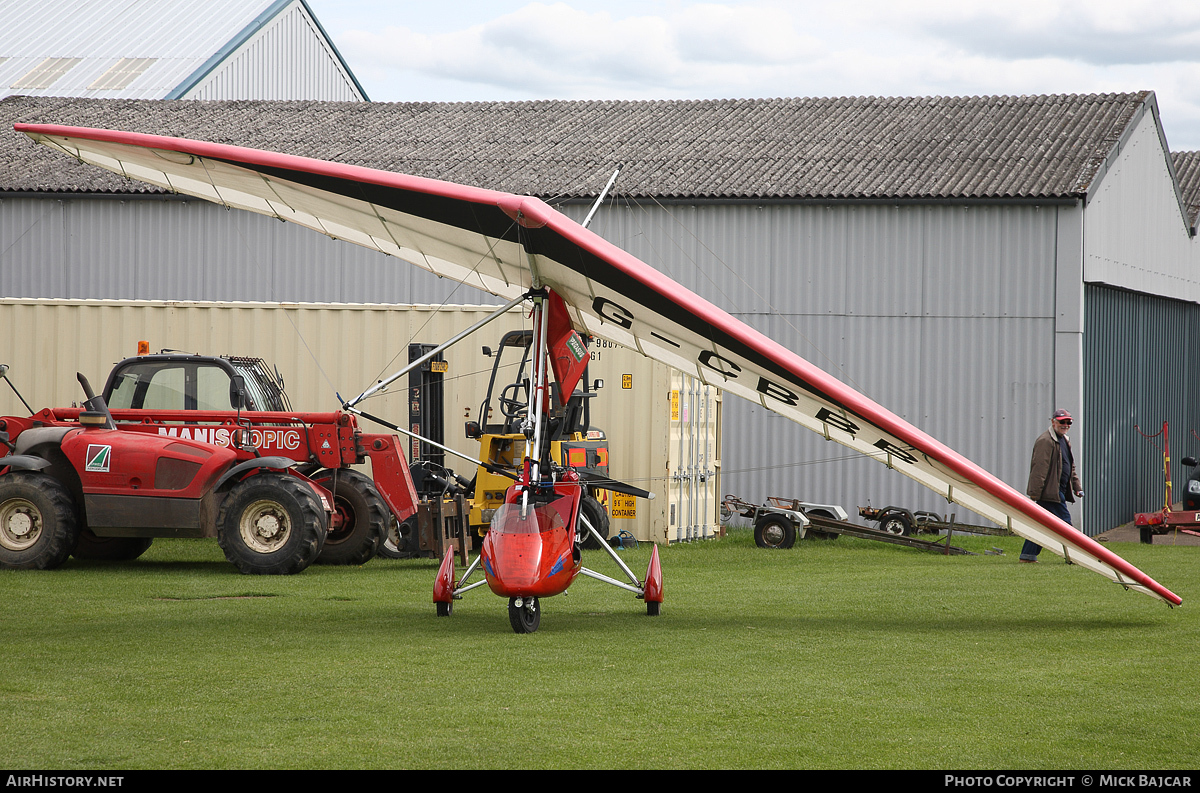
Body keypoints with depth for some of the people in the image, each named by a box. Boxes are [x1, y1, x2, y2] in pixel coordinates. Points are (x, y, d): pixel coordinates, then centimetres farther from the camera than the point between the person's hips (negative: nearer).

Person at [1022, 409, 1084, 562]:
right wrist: (1035, 491, -22)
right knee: (1064, 522, -6)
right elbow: (1039, 468, -18)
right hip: (1051, 491, -10)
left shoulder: (1065, 440, 20)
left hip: (1059, 490, 10)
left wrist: (1077, 487, 18)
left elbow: (1071, 467, 27)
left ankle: (1028, 555, 13)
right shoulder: (1045, 441, -12)